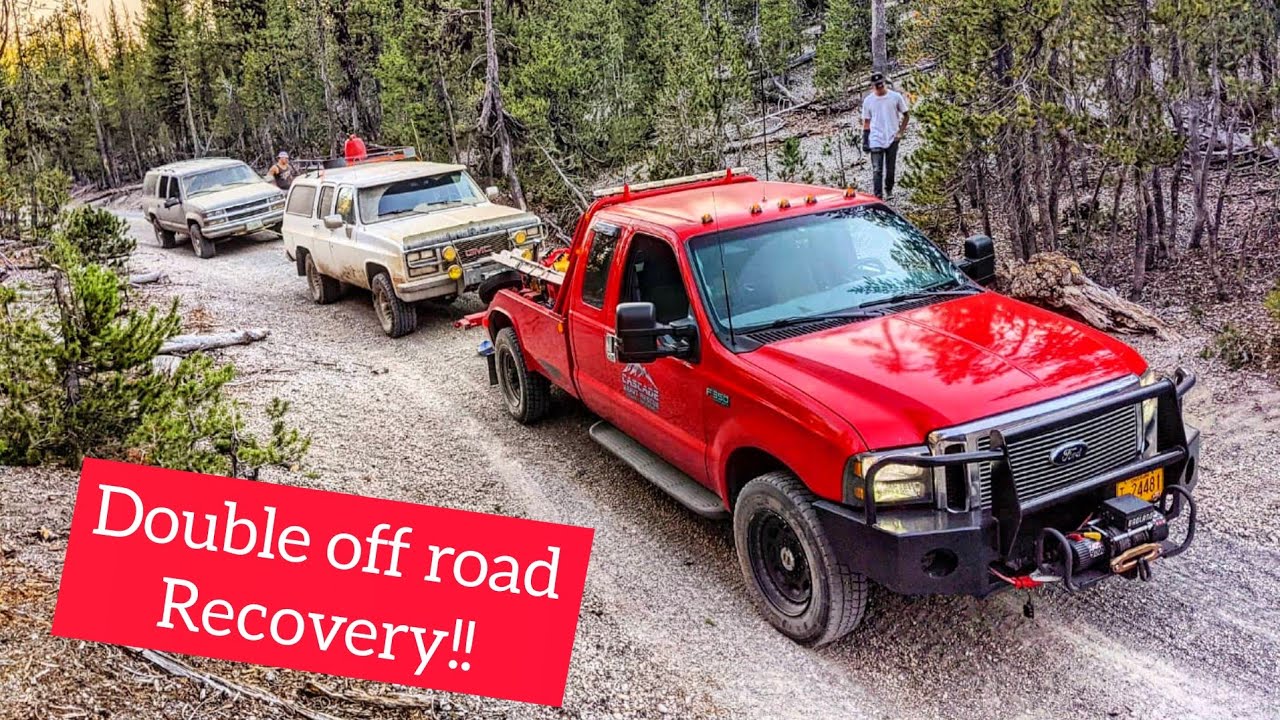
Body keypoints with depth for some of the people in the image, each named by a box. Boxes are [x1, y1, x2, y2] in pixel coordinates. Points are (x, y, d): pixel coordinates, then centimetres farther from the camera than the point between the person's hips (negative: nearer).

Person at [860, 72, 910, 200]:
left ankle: (889, 190, 31)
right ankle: (878, 197, -7)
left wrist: (900, 132, -1)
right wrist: (865, 140, 3)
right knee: (877, 170, -7)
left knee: (891, 169, 10)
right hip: (876, 140, 0)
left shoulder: (895, 97, -2)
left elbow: (906, 114, 7)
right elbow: (866, 122, 8)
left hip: (892, 139, 0)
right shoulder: (868, 100, 1)